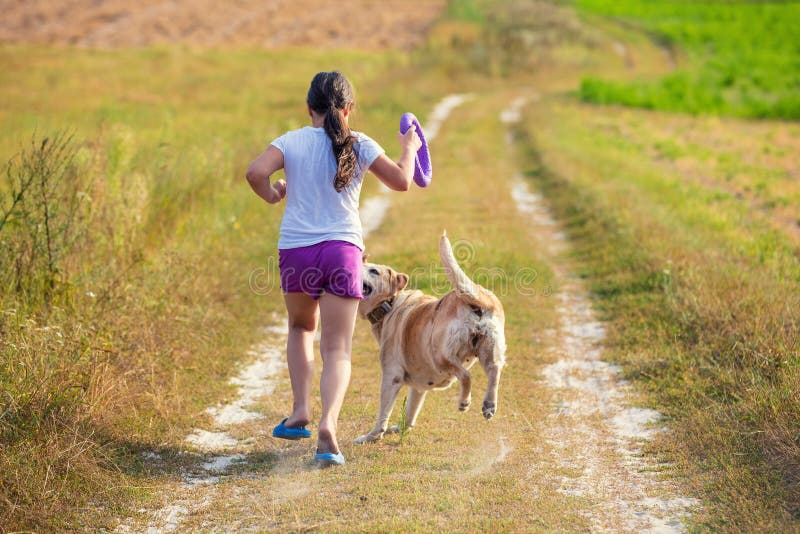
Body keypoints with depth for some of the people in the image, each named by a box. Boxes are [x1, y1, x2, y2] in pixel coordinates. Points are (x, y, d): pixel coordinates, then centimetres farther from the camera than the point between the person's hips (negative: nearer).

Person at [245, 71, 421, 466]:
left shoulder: (291, 141, 0)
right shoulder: (359, 145, 1)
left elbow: (255, 172, -16)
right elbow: (401, 182, 8)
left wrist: (272, 195, 4)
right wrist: (409, 150, 26)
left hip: (295, 250, 1)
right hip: (341, 250, -1)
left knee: (301, 328, 28)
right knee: (337, 349, -2)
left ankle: (301, 410, 20)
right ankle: (327, 424, -24)